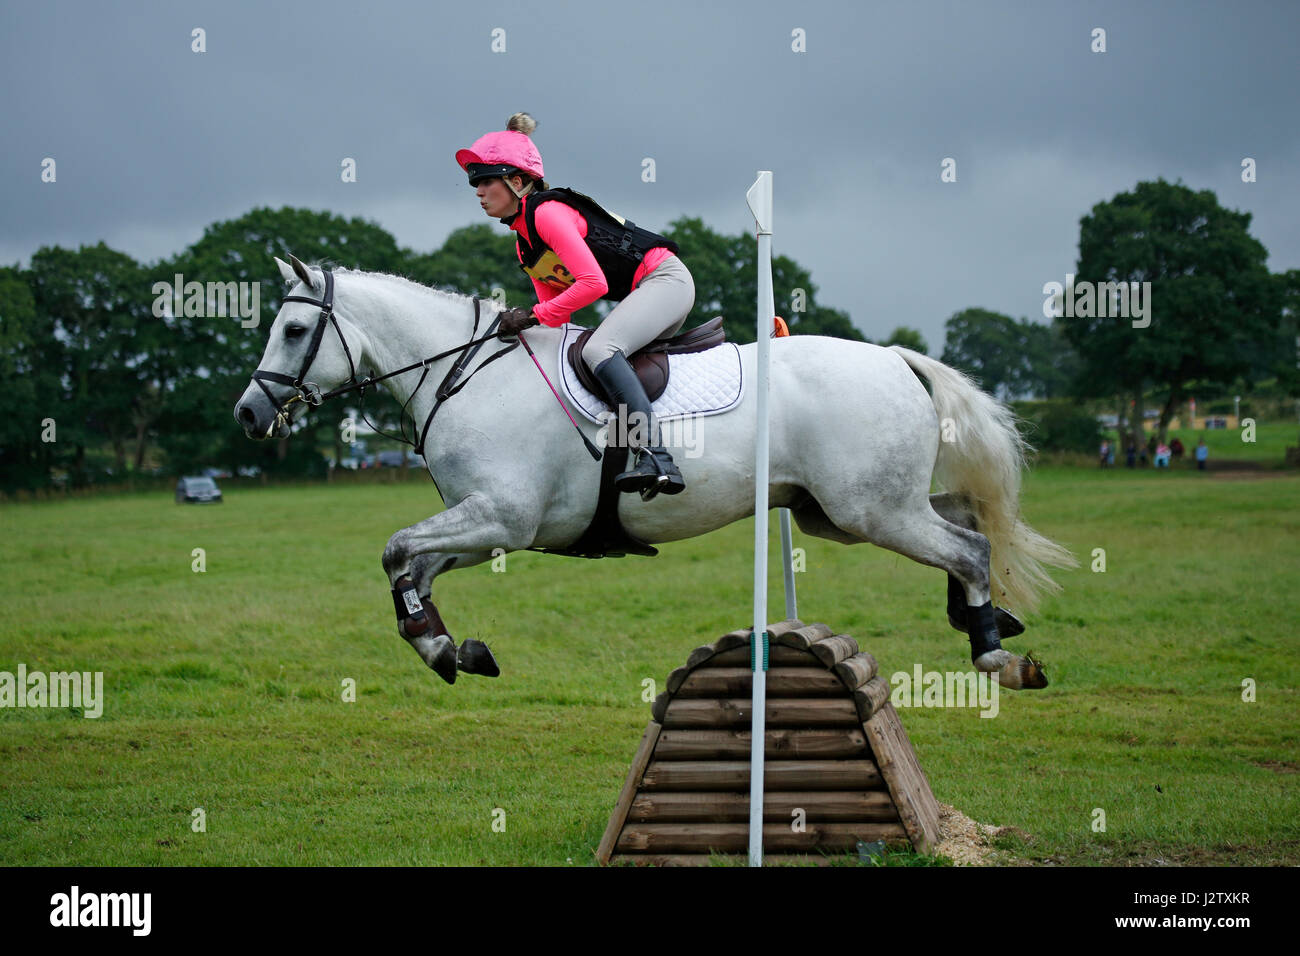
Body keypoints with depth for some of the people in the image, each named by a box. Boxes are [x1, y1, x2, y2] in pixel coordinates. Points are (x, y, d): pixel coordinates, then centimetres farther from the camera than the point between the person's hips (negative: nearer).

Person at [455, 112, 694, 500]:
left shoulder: (547, 212, -16)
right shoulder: (523, 242, 15)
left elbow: (593, 283, -25)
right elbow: (555, 307, 13)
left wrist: (535, 316, -22)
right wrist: (521, 323, -5)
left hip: (665, 278, -11)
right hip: (642, 295, 11)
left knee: (598, 349, -29)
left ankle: (656, 458, -40)